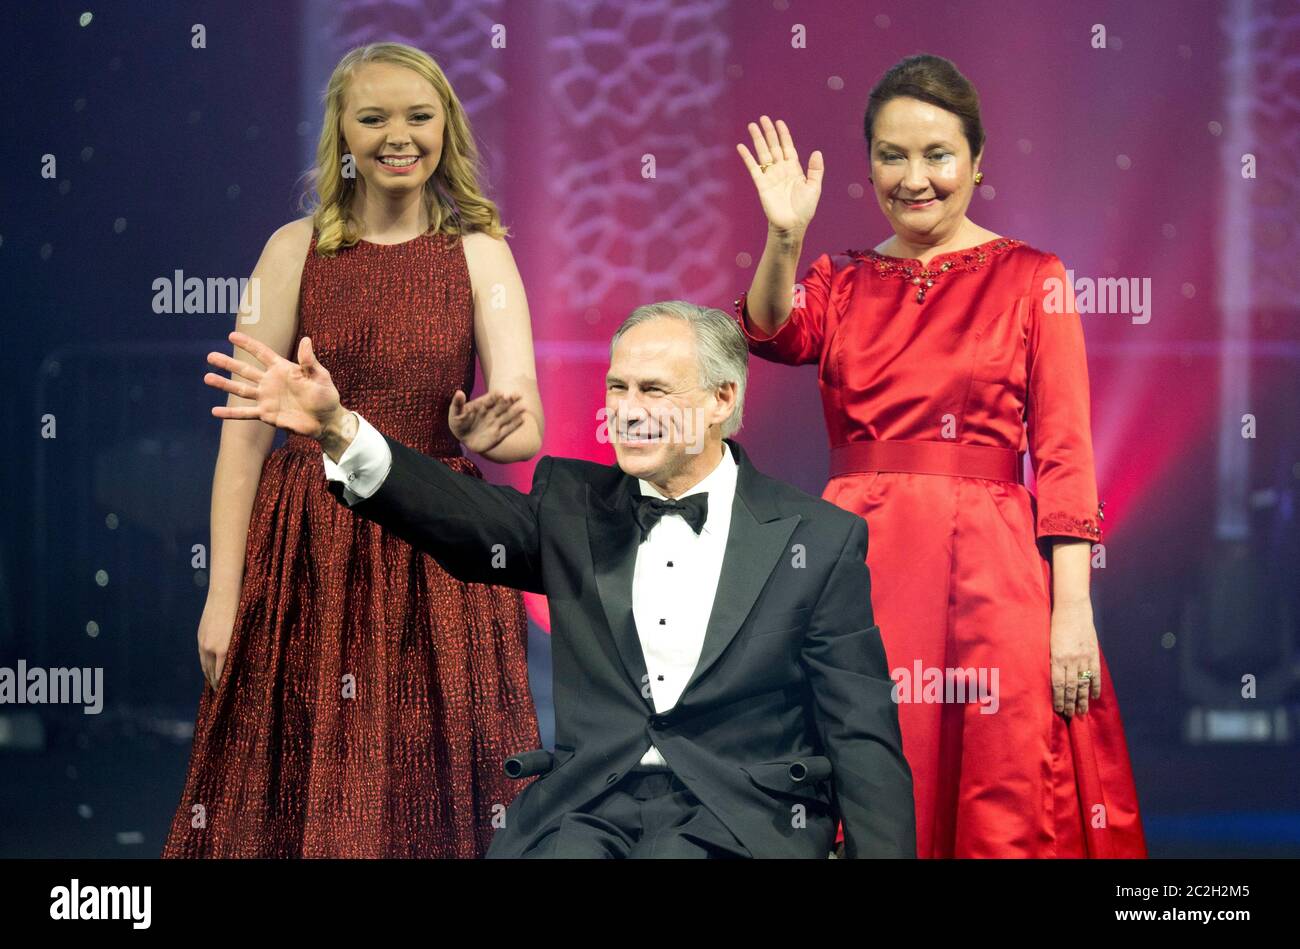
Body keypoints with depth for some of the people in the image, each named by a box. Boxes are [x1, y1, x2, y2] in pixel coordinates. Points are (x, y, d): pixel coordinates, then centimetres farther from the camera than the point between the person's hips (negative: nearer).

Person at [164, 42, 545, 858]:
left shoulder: (481, 255, 3)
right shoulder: (296, 250, 2)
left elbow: (526, 424, -7)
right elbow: (245, 429, -2)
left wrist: (488, 437, -31)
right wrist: (223, 595, -8)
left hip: (438, 561, 0)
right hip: (307, 559, 0)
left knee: (436, 795, 2)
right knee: (302, 796, 3)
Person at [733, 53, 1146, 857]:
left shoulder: (1032, 279, 6)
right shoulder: (841, 282, 14)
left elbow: (1065, 453, -1)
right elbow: (775, 334, -8)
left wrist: (1073, 608, -10)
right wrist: (785, 239, -27)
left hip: (990, 565, -2)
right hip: (859, 564, 2)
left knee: (1003, 811, -5)